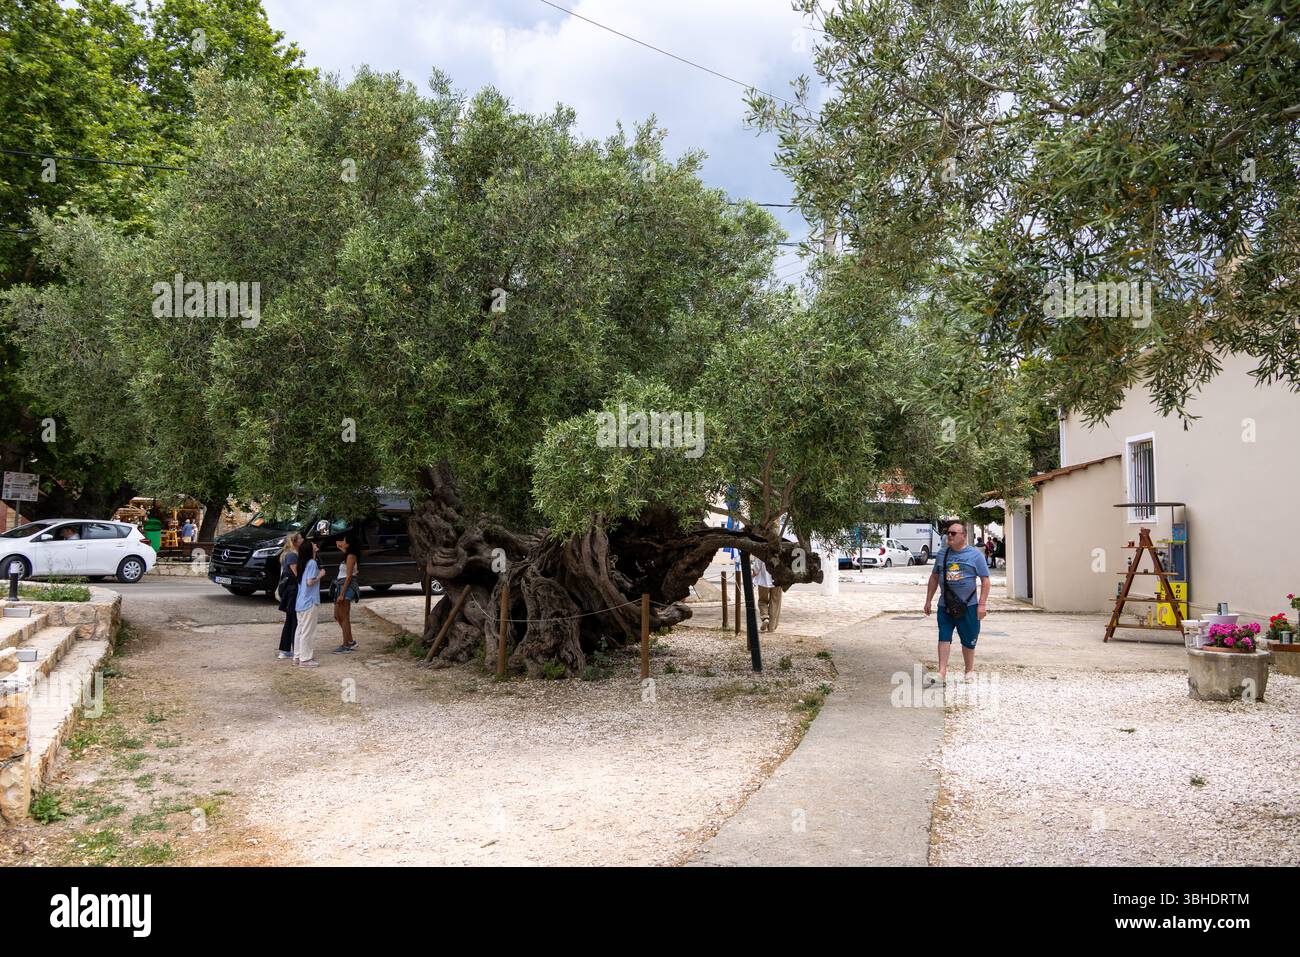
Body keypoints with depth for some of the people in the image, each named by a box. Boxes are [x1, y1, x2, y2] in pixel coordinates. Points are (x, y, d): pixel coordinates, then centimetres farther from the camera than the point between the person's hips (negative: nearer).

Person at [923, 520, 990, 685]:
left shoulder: (975, 554, -3)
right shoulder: (942, 554, 9)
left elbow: (985, 580, -4)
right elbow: (934, 578, 17)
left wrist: (982, 604, -10)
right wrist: (928, 600, 13)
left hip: (968, 606, -3)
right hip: (945, 606, 3)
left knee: (968, 641, 8)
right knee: (944, 638, -4)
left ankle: (969, 670, 25)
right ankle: (942, 672, -6)